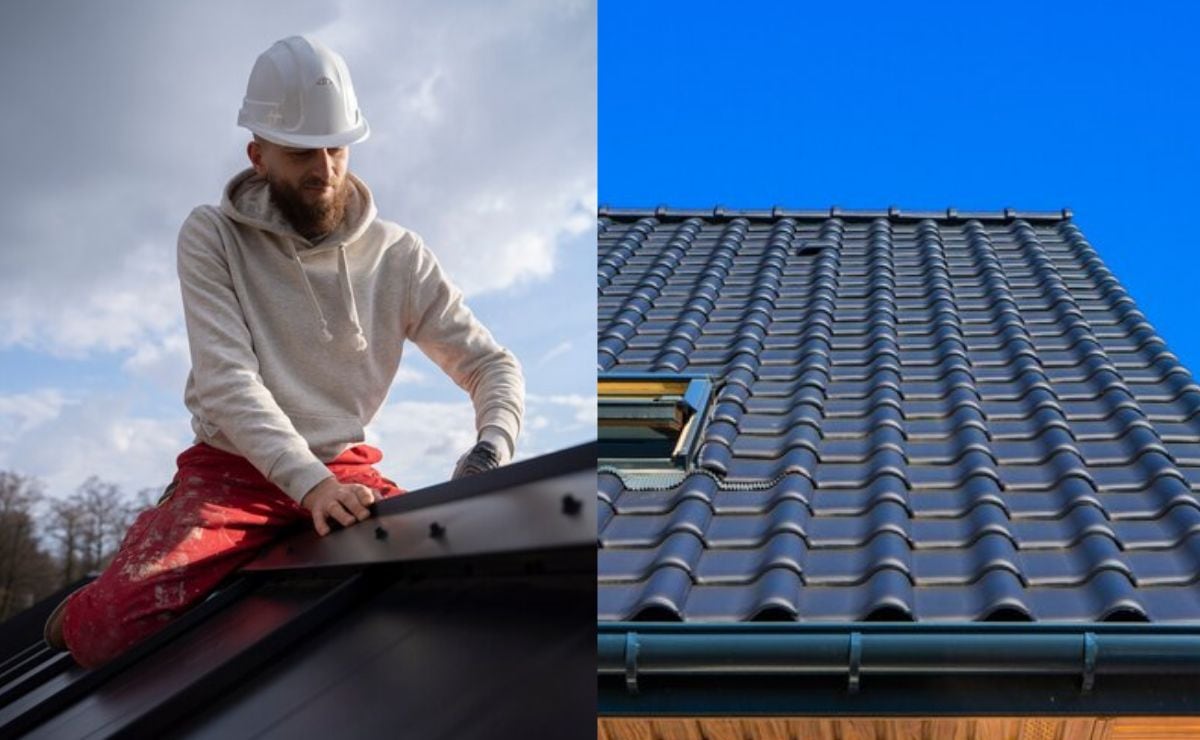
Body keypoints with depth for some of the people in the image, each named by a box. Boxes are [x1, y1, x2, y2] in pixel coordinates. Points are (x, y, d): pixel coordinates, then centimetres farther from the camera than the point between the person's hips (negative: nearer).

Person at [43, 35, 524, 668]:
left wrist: (490, 451, -18)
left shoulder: (397, 256, 1)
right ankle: (78, 617, 14)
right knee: (115, 627, -27)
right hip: (231, 471, -3)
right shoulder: (212, 237, -5)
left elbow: (492, 365, 4)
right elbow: (227, 381, -16)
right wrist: (310, 483, -31)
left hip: (344, 471, 3)